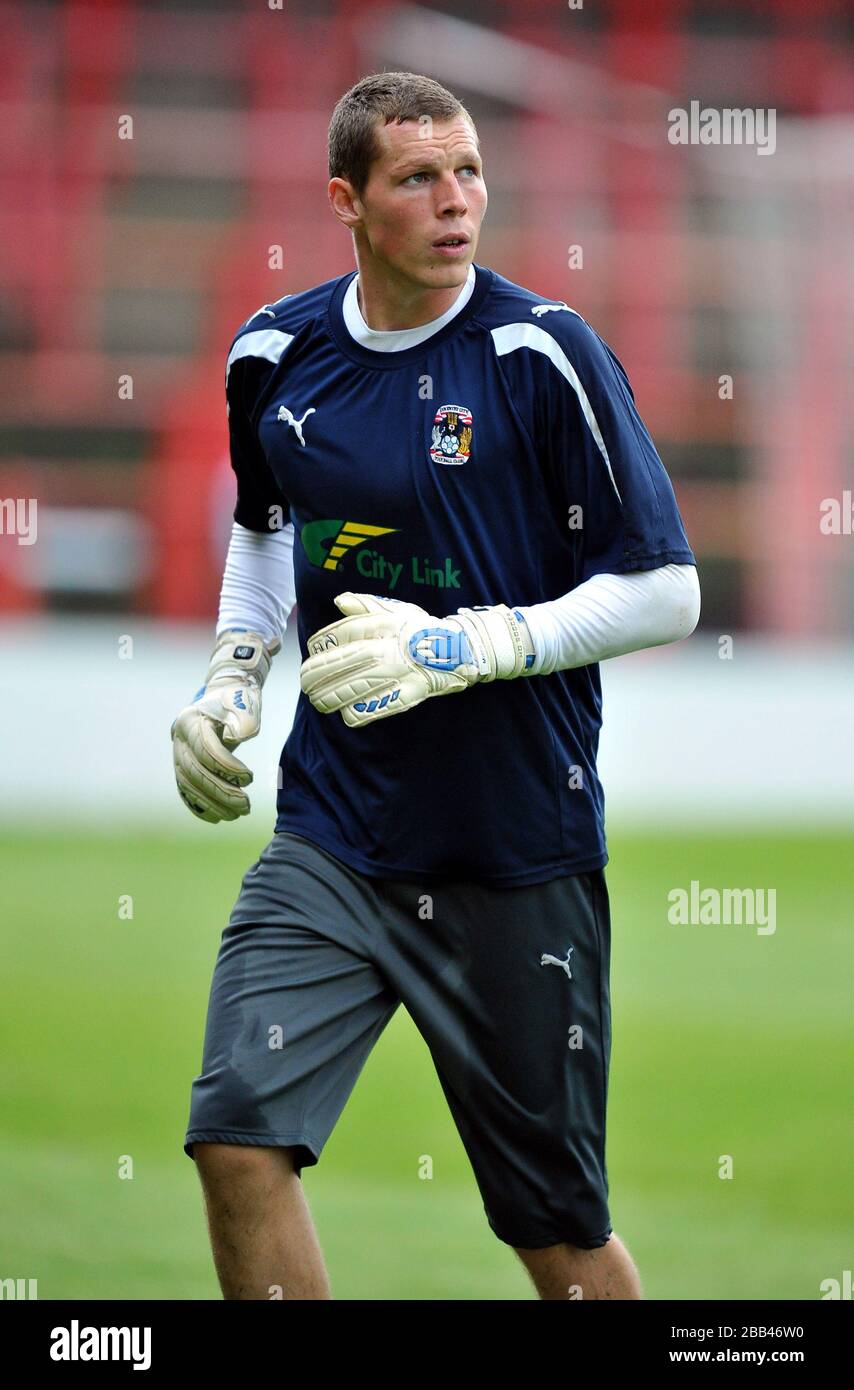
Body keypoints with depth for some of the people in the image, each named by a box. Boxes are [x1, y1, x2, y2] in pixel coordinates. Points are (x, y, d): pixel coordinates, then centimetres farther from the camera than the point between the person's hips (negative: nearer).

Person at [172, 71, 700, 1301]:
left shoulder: (542, 354, -11)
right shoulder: (275, 356, 4)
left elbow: (666, 595, -10)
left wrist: (459, 649, -19)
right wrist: (233, 677, 10)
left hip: (519, 862, -4)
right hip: (330, 842, 4)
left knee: (558, 1233, 4)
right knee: (239, 1141, -12)